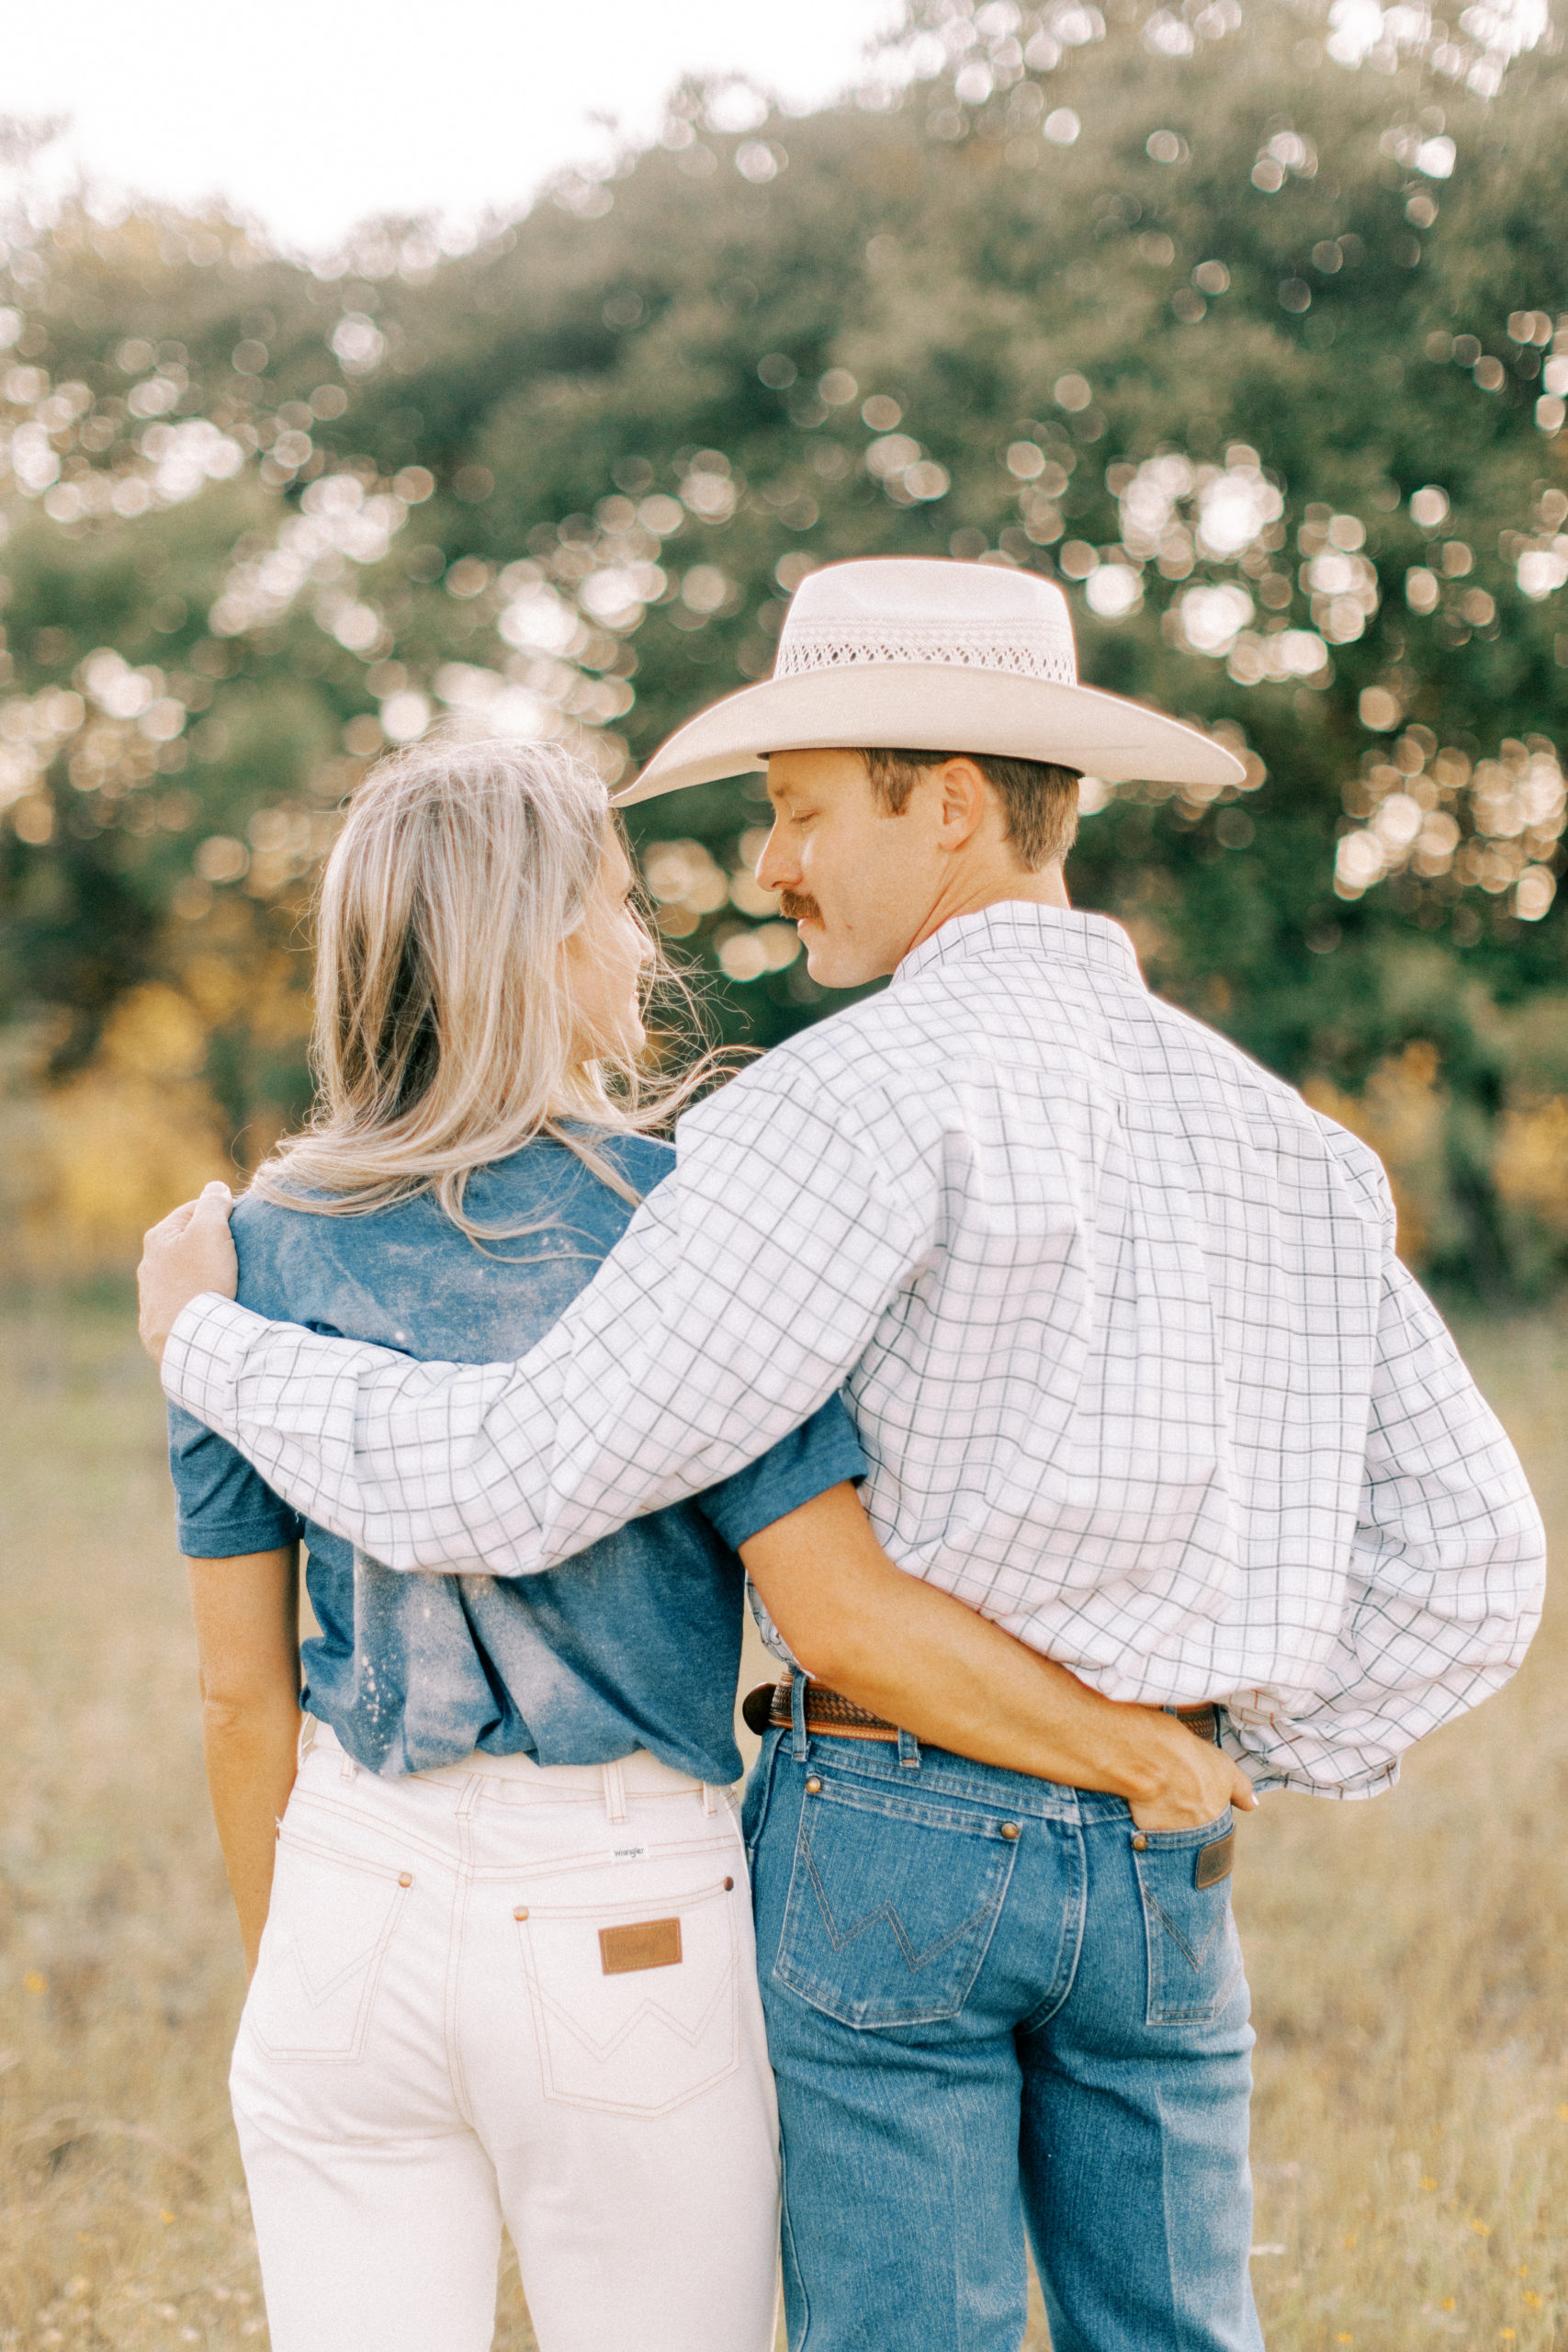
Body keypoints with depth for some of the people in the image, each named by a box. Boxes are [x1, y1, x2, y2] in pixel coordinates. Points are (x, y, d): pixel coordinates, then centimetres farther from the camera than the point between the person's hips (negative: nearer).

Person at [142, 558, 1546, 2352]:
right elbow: (1472, 1560, 5)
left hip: (888, 1841, -5)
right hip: (1157, 1870, 6)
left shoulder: (859, 1096, -16)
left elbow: (522, 1482, -20)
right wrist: (1248, 1766, 13)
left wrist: (211, 1340, -5)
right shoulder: (1279, 1135, 5)